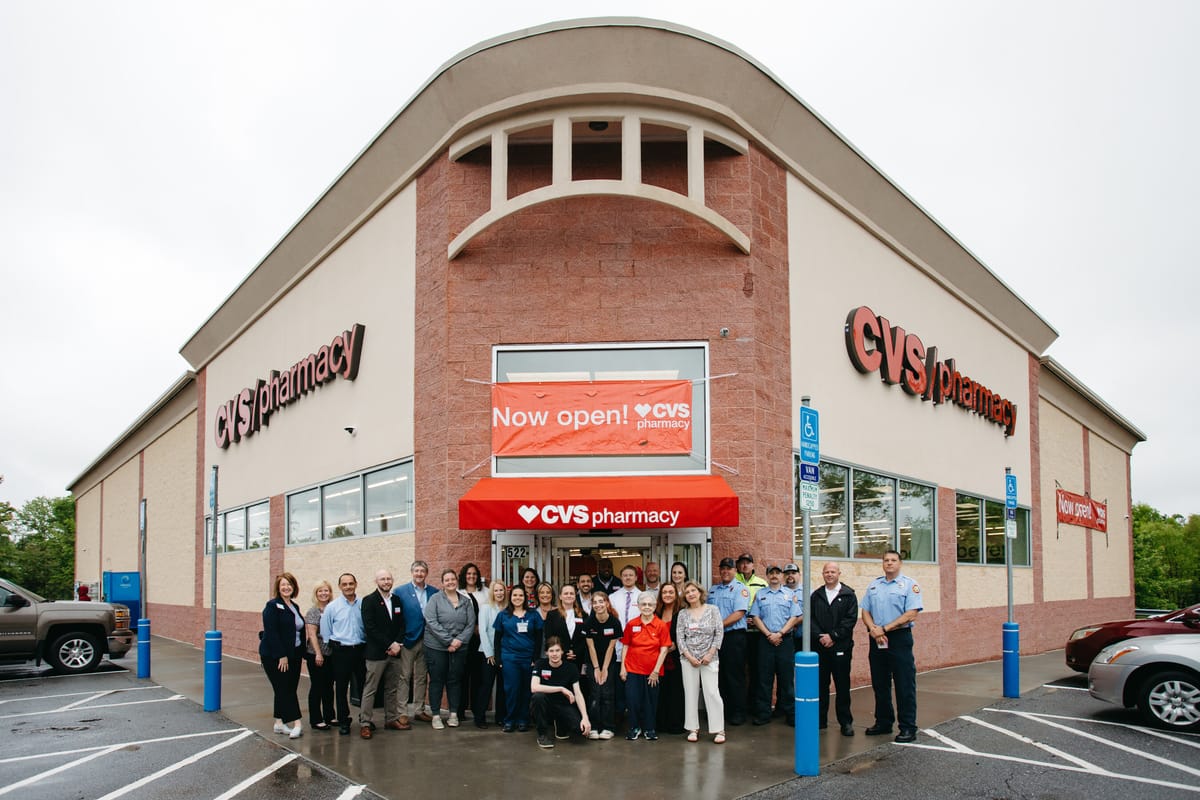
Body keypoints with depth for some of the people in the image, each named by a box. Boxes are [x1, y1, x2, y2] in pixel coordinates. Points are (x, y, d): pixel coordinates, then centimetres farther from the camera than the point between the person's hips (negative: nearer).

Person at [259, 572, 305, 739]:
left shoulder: (294, 607, 12)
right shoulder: (273, 606, -10)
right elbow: (271, 632, -17)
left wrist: (300, 652, 7)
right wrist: (281, 656, -20)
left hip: (292, 655, 7)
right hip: (275, 656, -7)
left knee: (286, 690, 10)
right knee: (285, 689, -6)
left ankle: (280, 723, 18)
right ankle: (296, 724, -9)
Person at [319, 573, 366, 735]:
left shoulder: (363, 605, 0)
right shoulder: (332, 607, -1)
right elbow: (325, 632, 6)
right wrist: (334, 646, 5)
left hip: (360, 649, 1)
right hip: (341, 651, -1)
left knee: (363, 685, 6)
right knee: (341, 688, 7)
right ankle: (343, 721, 18)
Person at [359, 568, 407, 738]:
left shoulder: (397, 600, 13)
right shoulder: (369, 601, -4)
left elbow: (401, 625, 12)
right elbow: (370, 628, -12)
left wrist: (398, 644, -5)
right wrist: (389, 645, -14)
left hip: (394, 651, 6)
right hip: (376, 653, -5)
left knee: (392, 689, 11)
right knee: (370, 689, -3)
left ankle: (391, 719, 20)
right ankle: (365, 723, 1)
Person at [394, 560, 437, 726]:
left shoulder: (434, 593, 6)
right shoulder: (399, 592, -4)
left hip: (426, 641, 4)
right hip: (407, 640, -4)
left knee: (422, 677, 11)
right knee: (404, 676, 0)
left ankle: (419, 709, 20)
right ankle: (403, 712, 7)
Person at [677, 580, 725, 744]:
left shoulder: (712, 610, 1)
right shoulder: (683, 614, 5)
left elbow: (719, 633, -2)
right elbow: (680, 637, 2)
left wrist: (710, 654, -9)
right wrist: (689, 656, -8)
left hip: (709, 658, -2)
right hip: (688, 658, 2)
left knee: (712, 692, -6)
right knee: (690, 693, 4)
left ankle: (718, 730, 1)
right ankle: (693, 729, 13)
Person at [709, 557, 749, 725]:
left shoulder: (740, 589, -3)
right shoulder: (713, 590, 17)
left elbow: (738, 614, -13)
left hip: (734, 637, -5)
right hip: (715, 638, 5)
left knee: (735, 676, -2)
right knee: (718, 675, 8)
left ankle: (738, 713, 5)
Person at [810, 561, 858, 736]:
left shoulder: (849, 595, 2)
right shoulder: (816, 596, 11)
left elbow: (851, 619, -6)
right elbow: (810, 619, 4)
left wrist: (832, 636, -12)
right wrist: (820, 636, -11)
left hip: (841, 647, -3)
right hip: (819, 646, 3)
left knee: (842, 685, 1)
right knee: (820, 684, 6)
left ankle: (846, 722, 8)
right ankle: (820, 720, 14)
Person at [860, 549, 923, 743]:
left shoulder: (909, 585, -4)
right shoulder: (874, 585, 13)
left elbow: (911, 614, -13)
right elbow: (865, 611, 11)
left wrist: (885, 629, -15)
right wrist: (873, 629, -9)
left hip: (899, 638, -5)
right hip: (877, 640, 5)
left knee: (904, 685, -3)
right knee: (880, 684, 12)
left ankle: (908, 728, 3)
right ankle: (883, 722, 23)